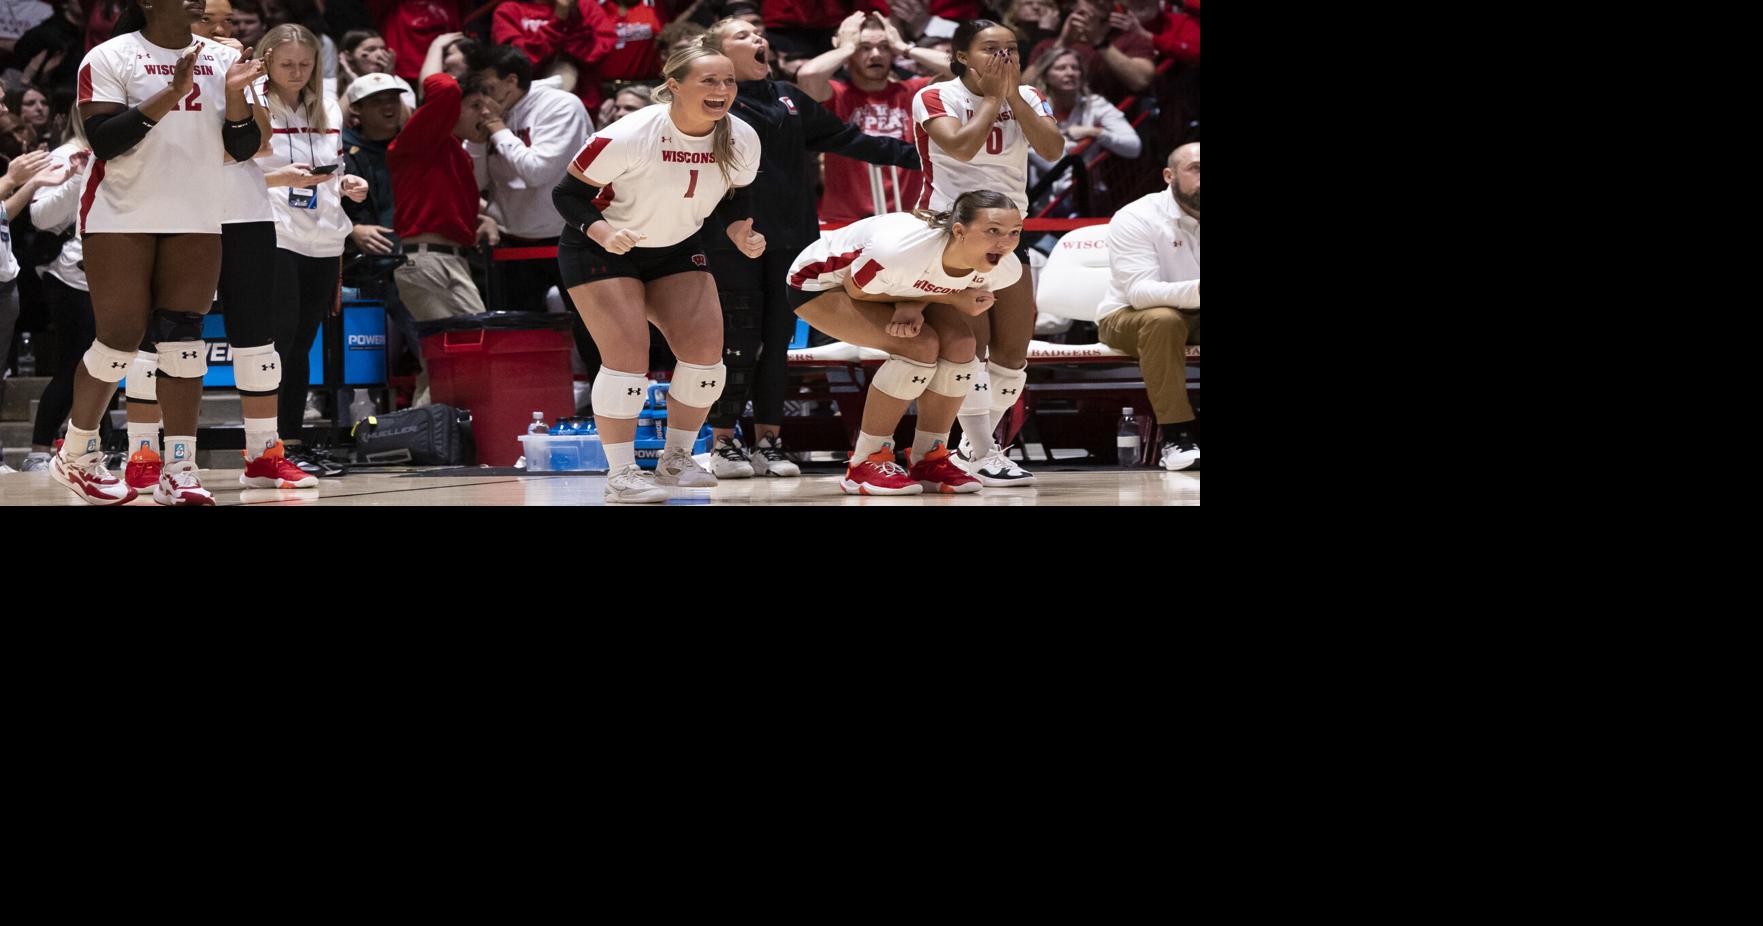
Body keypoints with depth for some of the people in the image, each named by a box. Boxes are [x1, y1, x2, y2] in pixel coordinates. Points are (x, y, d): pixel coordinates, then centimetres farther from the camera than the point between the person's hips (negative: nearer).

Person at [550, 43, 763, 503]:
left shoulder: (742, 140, -13)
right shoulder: (628, 137, -29)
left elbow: (737, 195, 7)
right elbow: (568, 193, -21)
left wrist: (742, 232, -14)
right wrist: (603, 233, -37)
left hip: (676, 250, 6)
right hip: (600, 250, -6)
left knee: (705, 349, -5)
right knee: (628, 356, -17)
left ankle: (676, 459, 14)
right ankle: (620, 473, -6)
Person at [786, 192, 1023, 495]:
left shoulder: (1005, 270, -21)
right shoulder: (899, 250, -43)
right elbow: (855, 289, -22)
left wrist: (912, 306, -28)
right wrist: (951, 300, -28)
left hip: (901, 286, 7)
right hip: (819, 282, -6)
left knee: (959, 343, -15)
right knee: (919, 345, -24)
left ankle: (928, 461, 1)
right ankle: (864, 465, -12)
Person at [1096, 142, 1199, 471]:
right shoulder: (1135, 219, -16)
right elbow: (1140, 291, -29)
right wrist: (1196, 291, -47)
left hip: (1194, 316, 5)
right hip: (1128, 317, -5)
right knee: (1162, 320, -37)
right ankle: (1177, 435, -34)